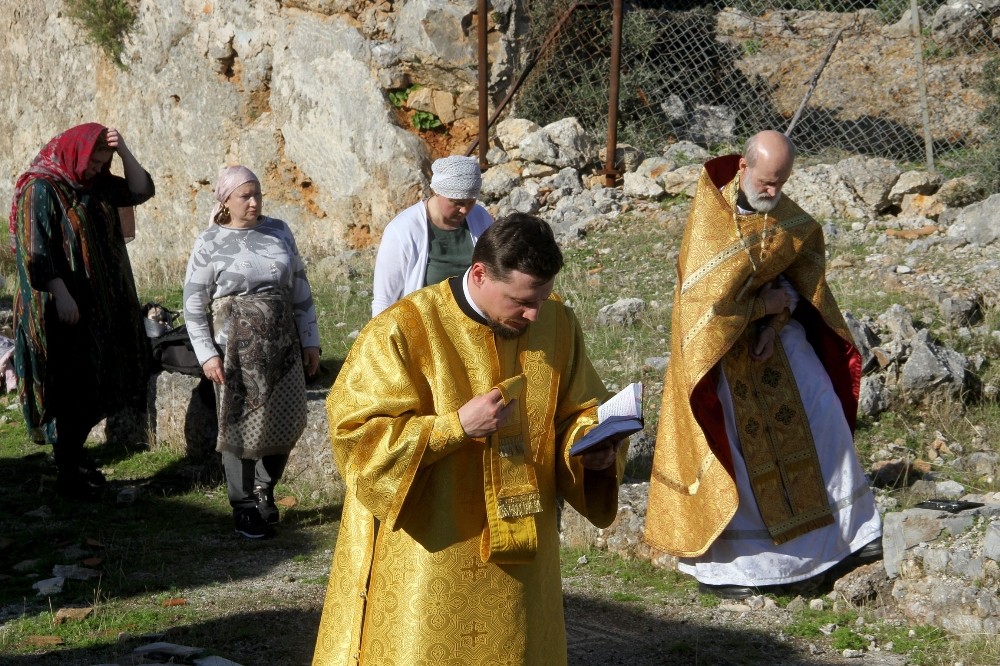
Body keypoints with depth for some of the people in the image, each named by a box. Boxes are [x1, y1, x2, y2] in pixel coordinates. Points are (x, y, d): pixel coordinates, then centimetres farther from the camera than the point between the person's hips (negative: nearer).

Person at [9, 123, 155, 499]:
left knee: (96, 383, 12)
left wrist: (123, 151, -2)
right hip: (65, 307, -8)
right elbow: (37, 250, -18)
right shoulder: (41, 189, -13)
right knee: (73, 386, -4)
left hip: (102, 305, 8)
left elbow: (141, 190, 11)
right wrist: (61, 295, -23)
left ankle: (73, 452, 25)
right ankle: (67, 472, 4)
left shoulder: (96, 185, 10)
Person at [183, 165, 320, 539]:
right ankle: (244, 508, 16)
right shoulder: (210, 243, -3)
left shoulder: (278, 232, 7)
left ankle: (265, 491, 30)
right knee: (240, 426, 2)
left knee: (285, 423, 6)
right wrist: (207, 354, -9)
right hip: (235, 347, -3)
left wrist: (310, 340, 9)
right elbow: (193, 303, -2)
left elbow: (300, 288, 11)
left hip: (282, 345, 3)